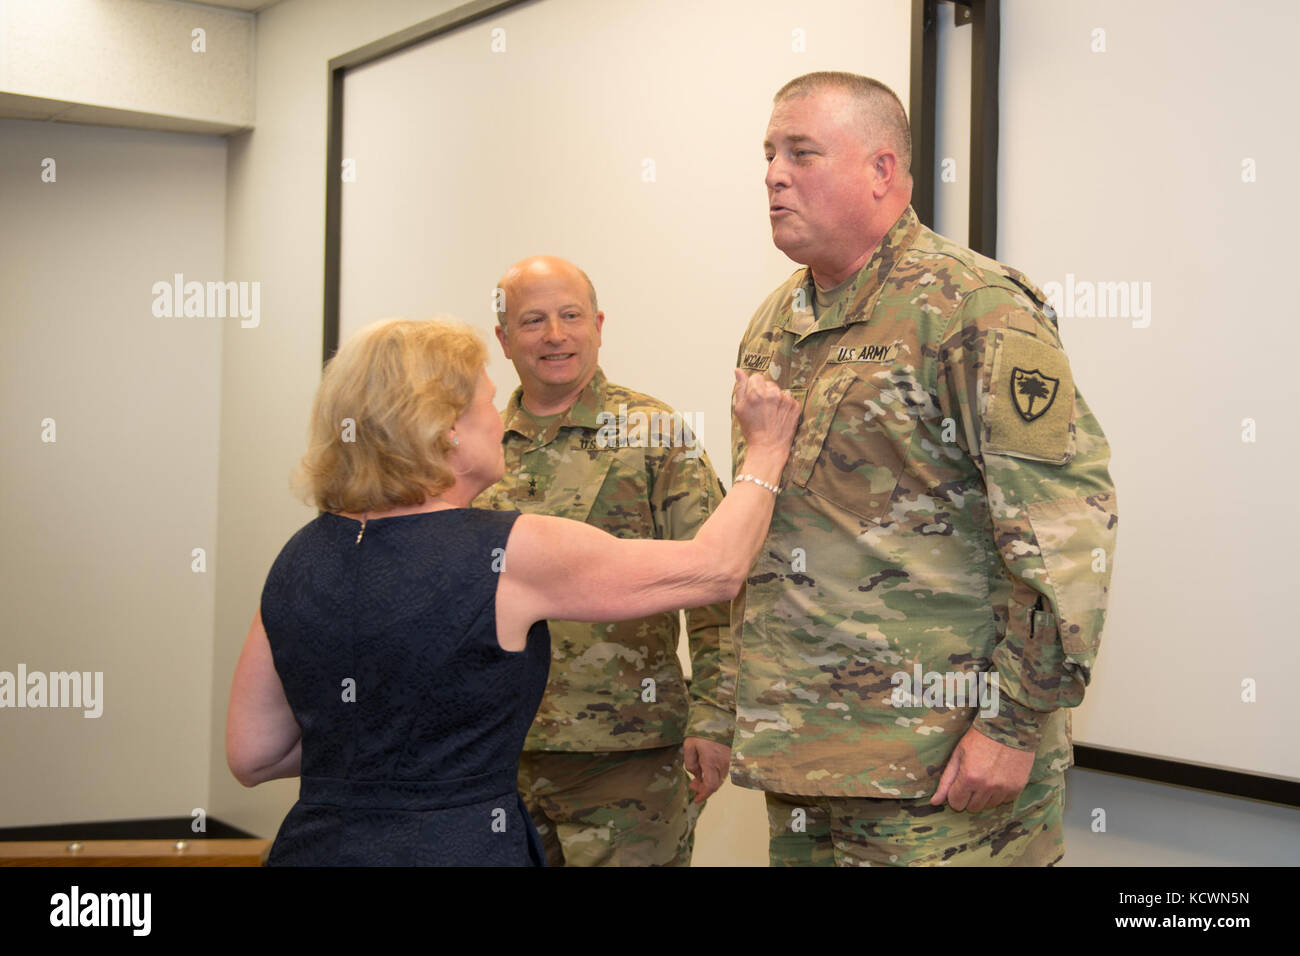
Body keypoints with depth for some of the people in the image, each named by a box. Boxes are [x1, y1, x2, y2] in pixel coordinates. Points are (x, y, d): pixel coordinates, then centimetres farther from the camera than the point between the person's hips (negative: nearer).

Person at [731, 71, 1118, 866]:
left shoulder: (974, 309, -11)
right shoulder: (772, 328, 13)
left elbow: (1066, 524, -17)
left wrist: (1016, 723, -18)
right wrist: (743, 707, 20)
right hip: (799, 745, 8)